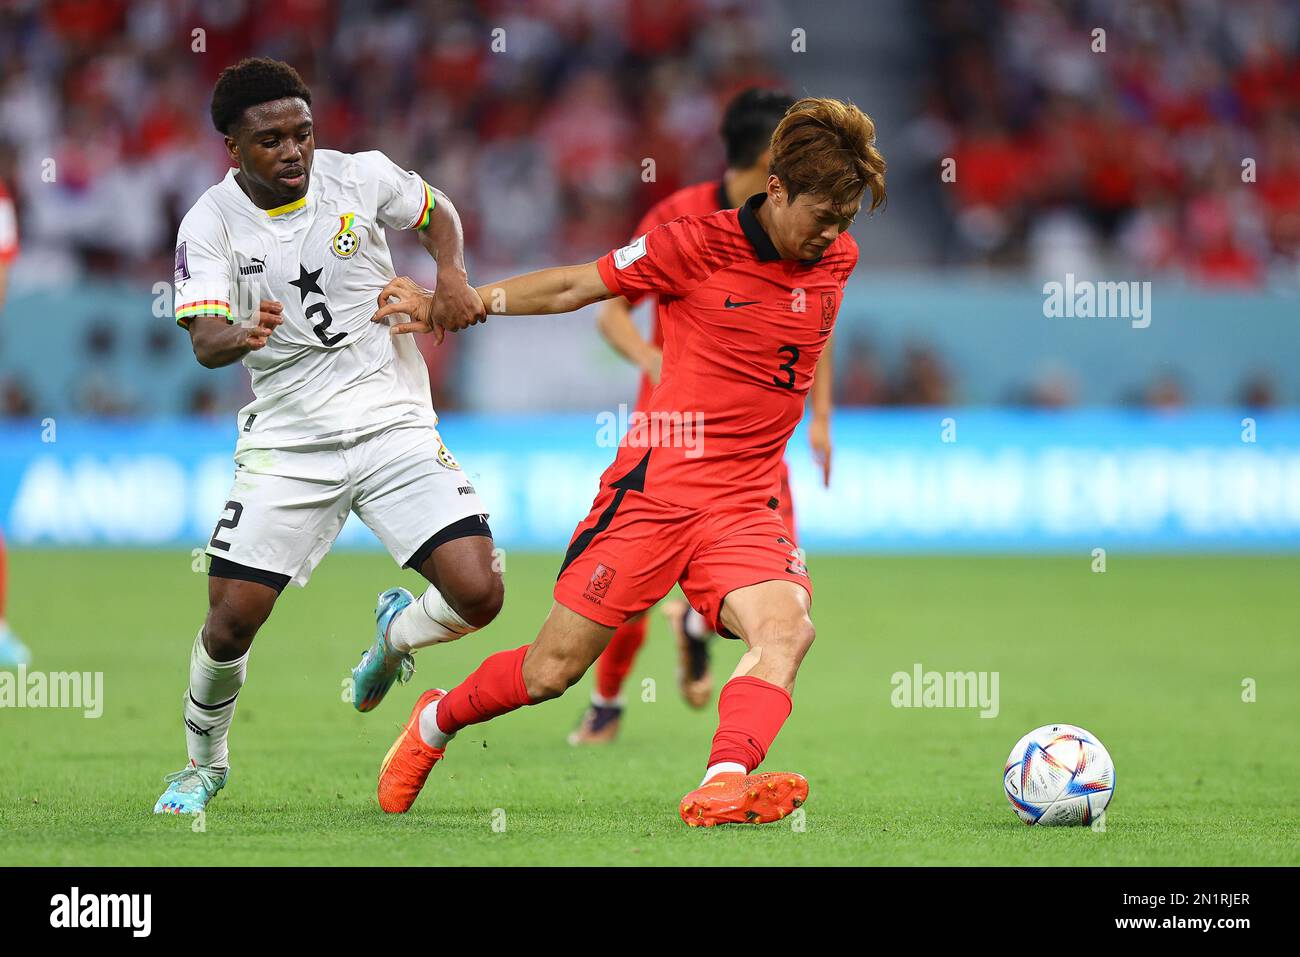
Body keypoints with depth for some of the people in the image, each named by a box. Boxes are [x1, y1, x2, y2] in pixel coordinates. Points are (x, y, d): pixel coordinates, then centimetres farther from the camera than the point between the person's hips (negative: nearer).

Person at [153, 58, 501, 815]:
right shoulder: (211, 224, -8)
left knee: (478, 596, -15)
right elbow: (205, 341, -19)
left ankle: (398, 631, 23)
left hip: (395, 426, 1)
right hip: (286, 441, -1)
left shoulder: (363, 177, -4)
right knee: (230, 621, -7)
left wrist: (451, 277, -3)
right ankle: (205, 763, 23)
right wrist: (242, 335, -42)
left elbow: (438, 213, 17)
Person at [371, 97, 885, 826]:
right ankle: (433, 725, 29)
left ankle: (722, 789, -42)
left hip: (747, 505, 3)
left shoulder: (838, 259, 5)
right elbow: (575, 287, 1)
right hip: (656, 485, -3)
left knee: (787, 629, -28)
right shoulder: (700, 244, -8)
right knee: (551, 671, 2)